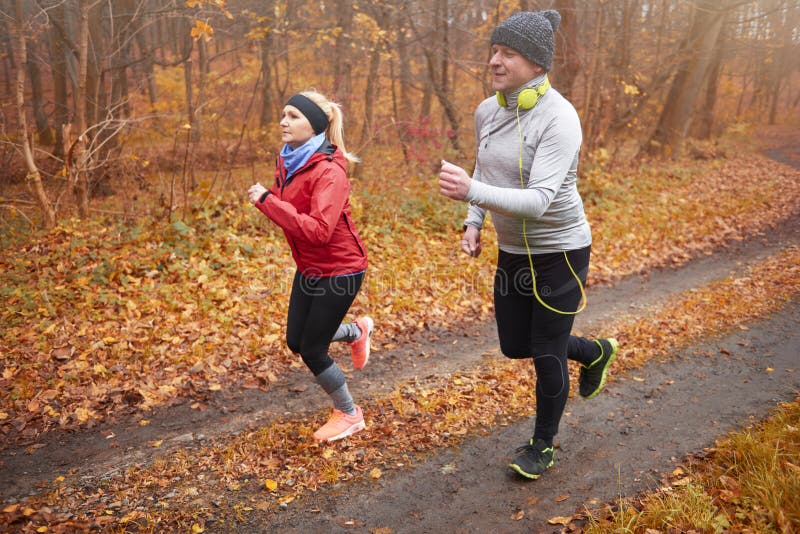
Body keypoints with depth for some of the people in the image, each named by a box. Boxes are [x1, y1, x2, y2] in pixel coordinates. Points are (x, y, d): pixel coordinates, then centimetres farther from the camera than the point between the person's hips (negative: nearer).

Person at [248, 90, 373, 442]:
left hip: (339, 270, -8)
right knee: (295, 341, 16)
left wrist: (267, 200, -33)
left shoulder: (329, 172, -24)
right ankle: (356, 332, 43)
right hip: (308, 267, 8)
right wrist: (265, 199, -5)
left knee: (312, 349, 1)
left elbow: (318, 230, -35)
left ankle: (349, 414, 26)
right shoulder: (288, 162, 0)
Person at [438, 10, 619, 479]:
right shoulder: (487, 111, -2)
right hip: (513, 251, 7)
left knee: (546, 354, 5)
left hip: (559, 253, -7)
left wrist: (471, 192, -45)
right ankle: (595, 353, 45)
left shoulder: (558, 118, -23)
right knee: (514, 346, 17)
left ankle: (543, 445, 32)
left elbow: (539, 200, -32)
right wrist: (474, 223, 1)